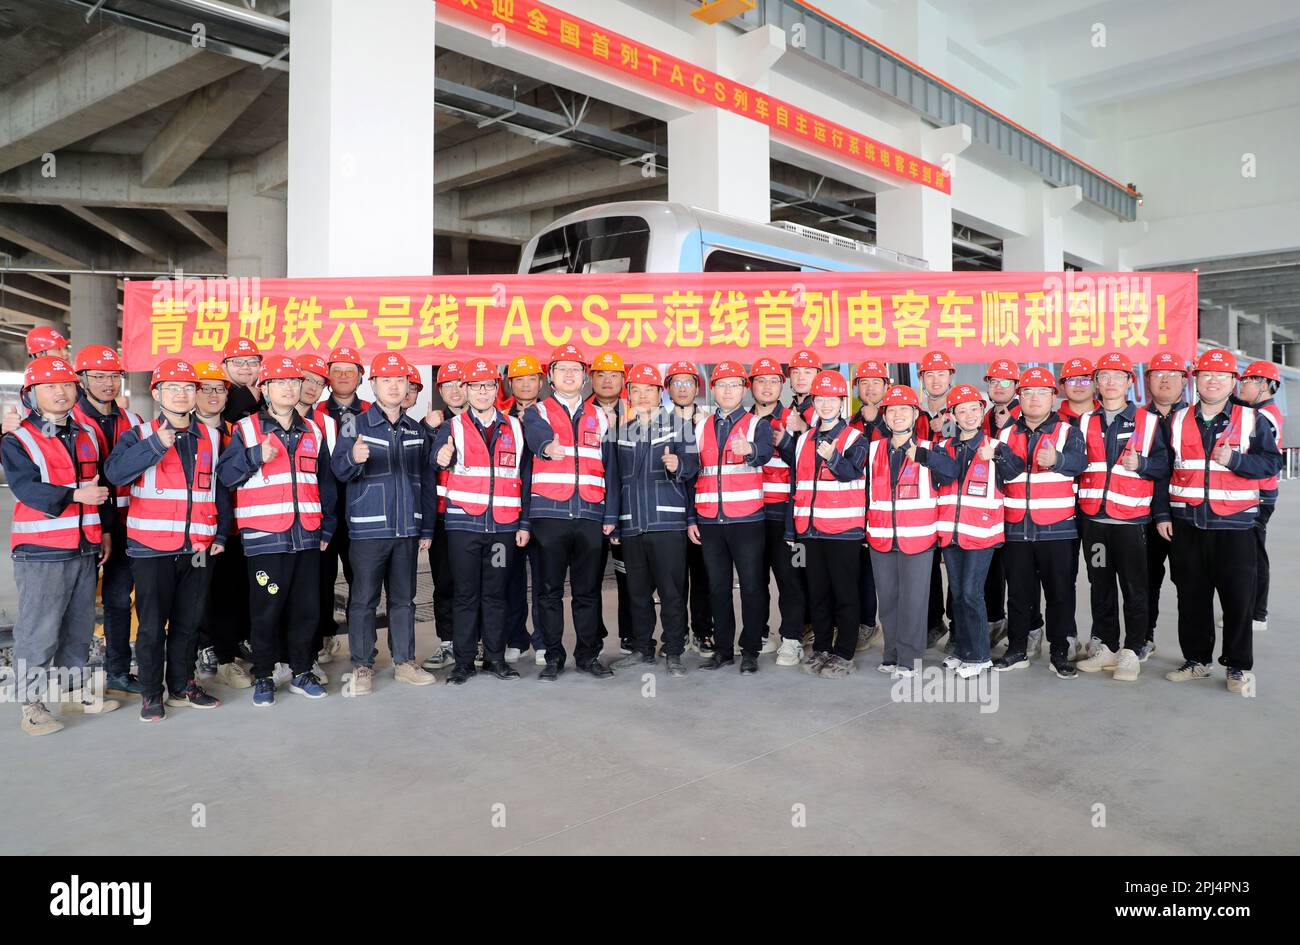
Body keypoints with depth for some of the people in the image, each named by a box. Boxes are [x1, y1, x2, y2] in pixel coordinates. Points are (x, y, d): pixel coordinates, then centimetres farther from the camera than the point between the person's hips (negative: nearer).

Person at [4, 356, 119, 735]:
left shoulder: (87, 436, 13)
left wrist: (105, 529, 16)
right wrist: (76, 495, -31)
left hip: (84, 548, 6)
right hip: (40, 552, -6)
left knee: (79, 625, 15)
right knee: (38, 631, -3)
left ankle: (75, 691, 27)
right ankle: (32, 706, 6)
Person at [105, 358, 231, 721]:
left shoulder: (211, 438, 11)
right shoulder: (140, 435, 1)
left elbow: (221, 489, 14)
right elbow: (115, 472, -17)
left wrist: (221, 534, 8)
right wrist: (156, 445, -25)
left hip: (198, 548, 3)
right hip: (152, 548, -3)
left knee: (188, 622, 12)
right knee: (152, 624, 4)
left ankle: (182, 685, 25)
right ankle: (151, 693, 16)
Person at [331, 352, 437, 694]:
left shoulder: (416, 431, 12)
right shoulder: (356, 426, -1)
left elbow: (427, 482, 15)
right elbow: (338, 470, -14)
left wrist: (427, 528, 12)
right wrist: (353, 458, -37)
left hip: (407, 530, 4)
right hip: (367, 529, -4)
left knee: (404, 599, 11)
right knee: (364, 600, 1)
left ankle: (405, 662, 20)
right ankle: (362, 667, 11)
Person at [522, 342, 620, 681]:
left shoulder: (598, 417, 17)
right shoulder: (537, 412, 8)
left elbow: (610, 469, 14)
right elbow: (537, 435, -18)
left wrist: (610, 515, 8)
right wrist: (547, 446, -42)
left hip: (590, 515, 2)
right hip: (549, 513, -2)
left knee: (588, 590, 7)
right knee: (551, 590, 5)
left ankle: (588, 655, 18)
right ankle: (553, 657, 15)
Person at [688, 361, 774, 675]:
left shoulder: (757, 424, 2)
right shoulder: (701, 428, 13)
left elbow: (764, 452, -21)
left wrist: (749, 449, -45)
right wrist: (690, 519, 7)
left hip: (746, 519, -3)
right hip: (709, 522, 3)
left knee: (751, 586, 1)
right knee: (717, 587, 9)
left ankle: (750, 651, 11)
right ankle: (723, 649, 19)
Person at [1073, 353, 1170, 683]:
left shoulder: (1148, 422, 3)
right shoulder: (1085, 422, 11)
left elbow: (1164, 464, 1)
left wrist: (1141, 464, -17)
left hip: (1131, 518, -3)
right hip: (1092, 517, 3)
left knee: (1134, 588, 2)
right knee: (1100, 586, 11)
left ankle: (1131, 651, 10)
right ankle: (1104, 646, 21)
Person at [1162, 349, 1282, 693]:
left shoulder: (1252, 419, 3)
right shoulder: (1177, 421, 8)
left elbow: (1272, 462, -2)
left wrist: (1234, 459, -19)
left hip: (1234, 525, -2)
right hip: (1186, 525, 2)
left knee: (1238, 598, 2)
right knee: (1192, 596, 8)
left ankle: (1238, 667, 14)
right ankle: (1196, 660, 21)